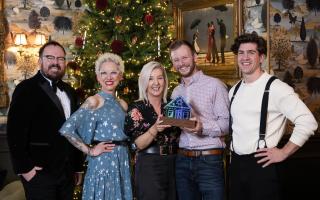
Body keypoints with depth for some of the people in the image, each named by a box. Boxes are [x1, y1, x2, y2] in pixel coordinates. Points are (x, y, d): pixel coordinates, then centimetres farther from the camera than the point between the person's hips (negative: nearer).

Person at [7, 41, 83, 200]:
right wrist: (24, 168, -17)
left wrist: (77, 166, 15)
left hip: (67, 172, 6)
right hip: (39, 173, -6)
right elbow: (15, 132, -13)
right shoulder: (26, 89, -7)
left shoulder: (69, 91, 14)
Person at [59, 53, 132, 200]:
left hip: (122, 161, 6)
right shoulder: (94, 101, -9)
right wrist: (89, 150, -13)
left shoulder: (122, 104, 9)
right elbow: (66, 129, -19)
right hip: (102, 162, -6)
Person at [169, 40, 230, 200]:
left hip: (209, 160, -5)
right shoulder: (176, 92, 15)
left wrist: (203, 128, -26)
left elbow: (227, 122, -11)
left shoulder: (214, 85, -5)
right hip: (182, 161, 6)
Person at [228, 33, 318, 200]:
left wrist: (283, 153, -13)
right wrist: (232, 147, 12)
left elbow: (308, 122, -16)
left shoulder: (276, 88, -11)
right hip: (236, 165, 7)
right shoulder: (234, 90, 11)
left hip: (261, 165, -6)